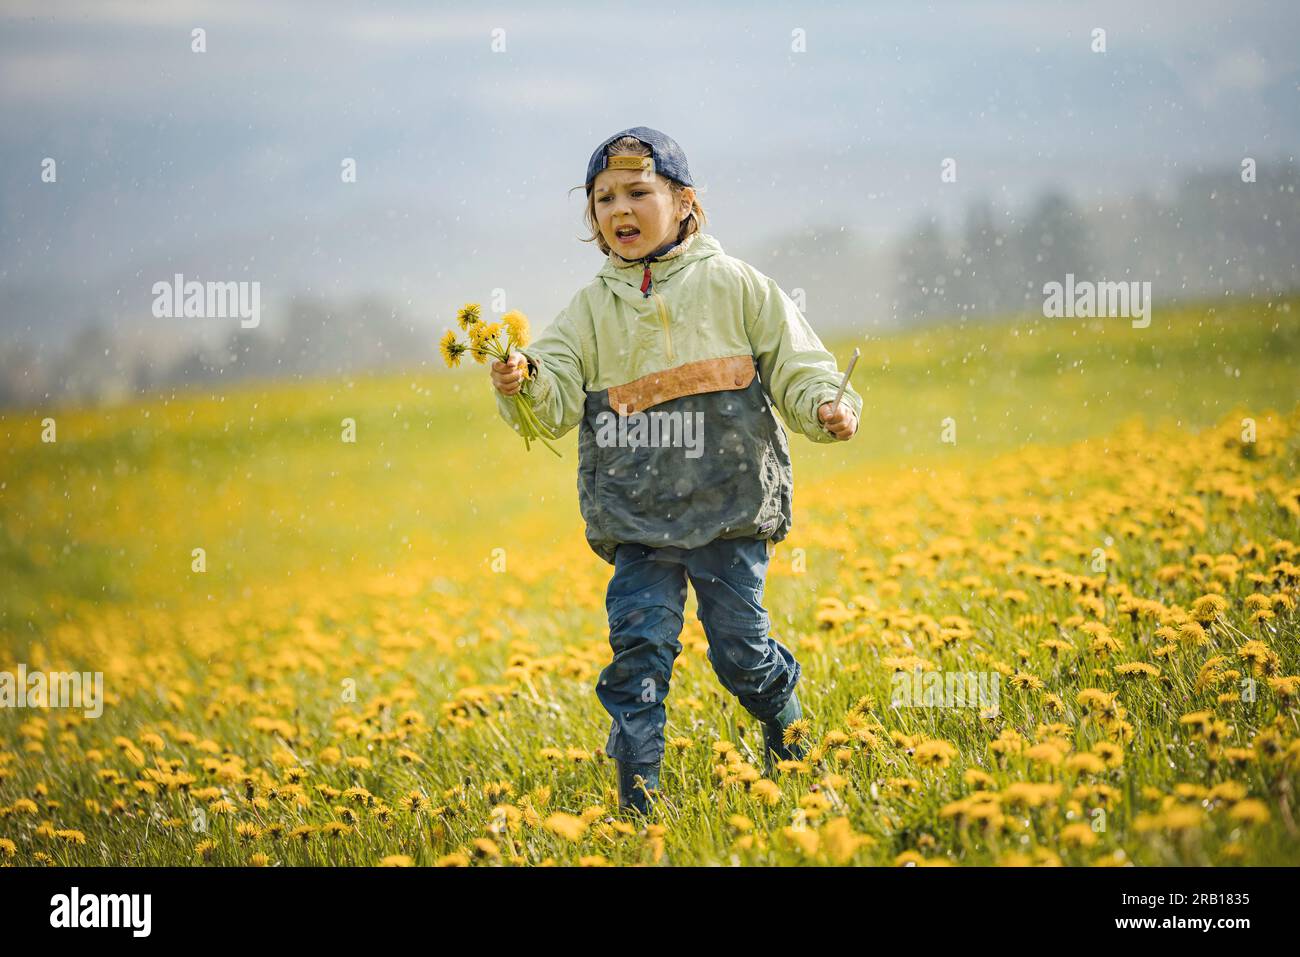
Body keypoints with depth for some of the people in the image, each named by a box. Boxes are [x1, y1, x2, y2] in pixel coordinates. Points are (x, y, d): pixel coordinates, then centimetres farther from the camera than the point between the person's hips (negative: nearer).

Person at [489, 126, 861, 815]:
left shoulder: (733, 287, 2)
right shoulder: (591, 310, 6)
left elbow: (796, 366, 4)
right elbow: (558, 400, -3)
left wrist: (827, 407, -16)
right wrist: (523, 383, -25)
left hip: (730, 503, -2)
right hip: (635, 517, 2)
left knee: (740, 643, 2)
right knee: (639, 642, -6)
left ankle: (787, 736, 32)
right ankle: (638, 792, 1)